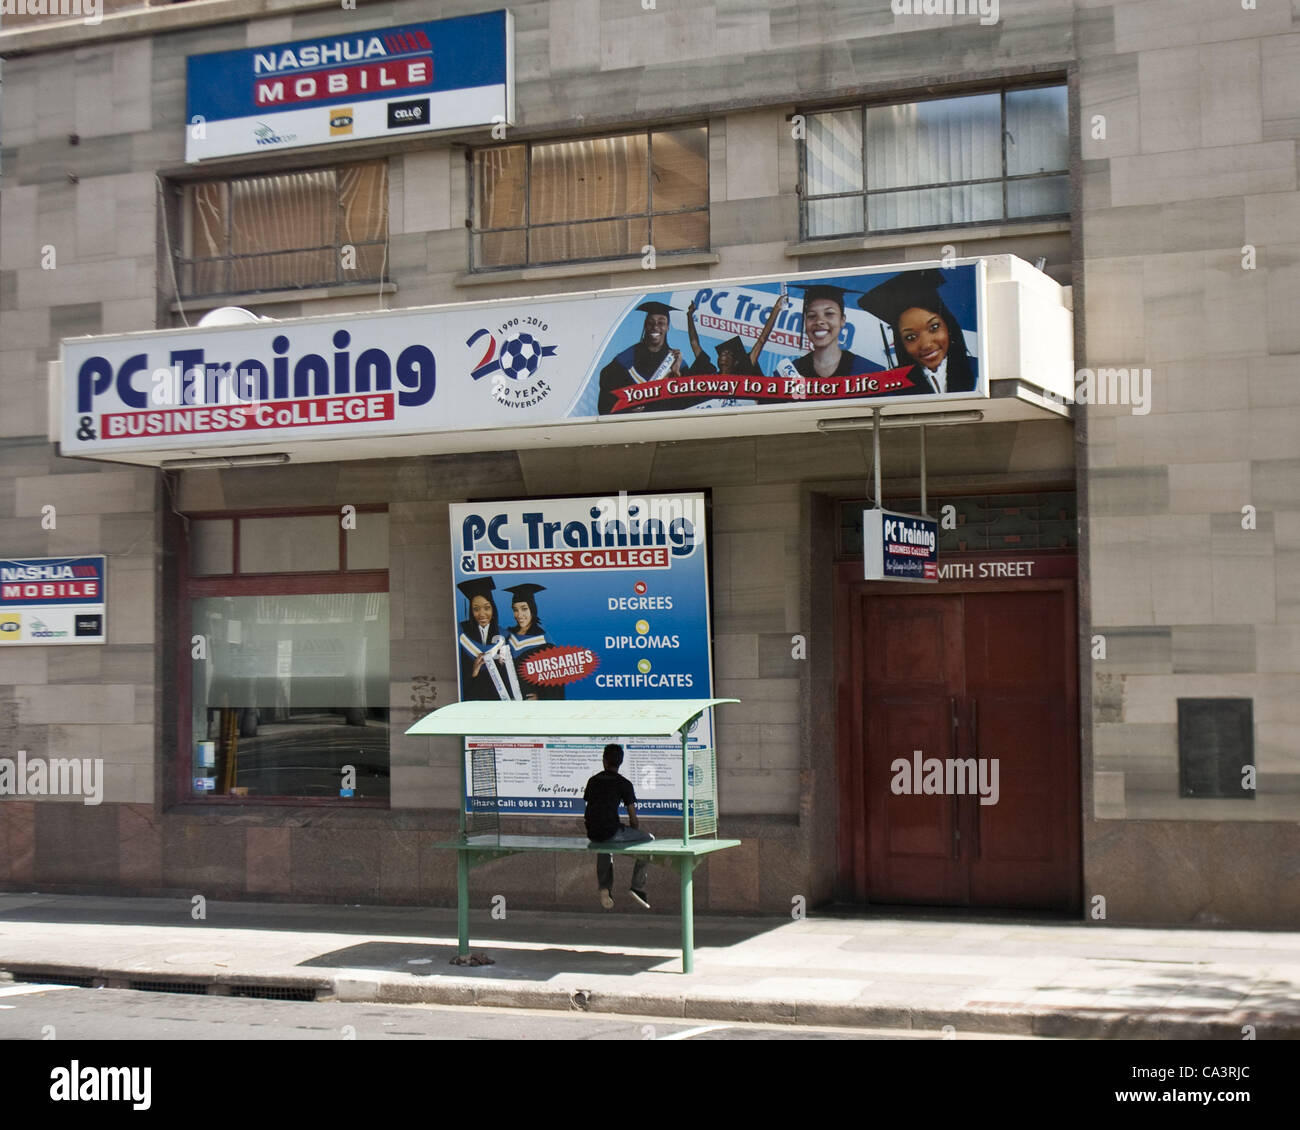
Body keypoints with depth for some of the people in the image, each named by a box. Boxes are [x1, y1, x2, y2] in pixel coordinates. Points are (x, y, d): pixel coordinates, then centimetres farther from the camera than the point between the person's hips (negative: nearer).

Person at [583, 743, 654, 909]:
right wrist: (635, 835, 17)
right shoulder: (624, 783, -2)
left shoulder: (593, 781, 12)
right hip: (612, 832, -5)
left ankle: (605, 889, 28)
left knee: (603, 847, 40)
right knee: (649, 839, 14)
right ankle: (638, 887, 9)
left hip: (592, 834, 5)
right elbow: (633, 818, -1)